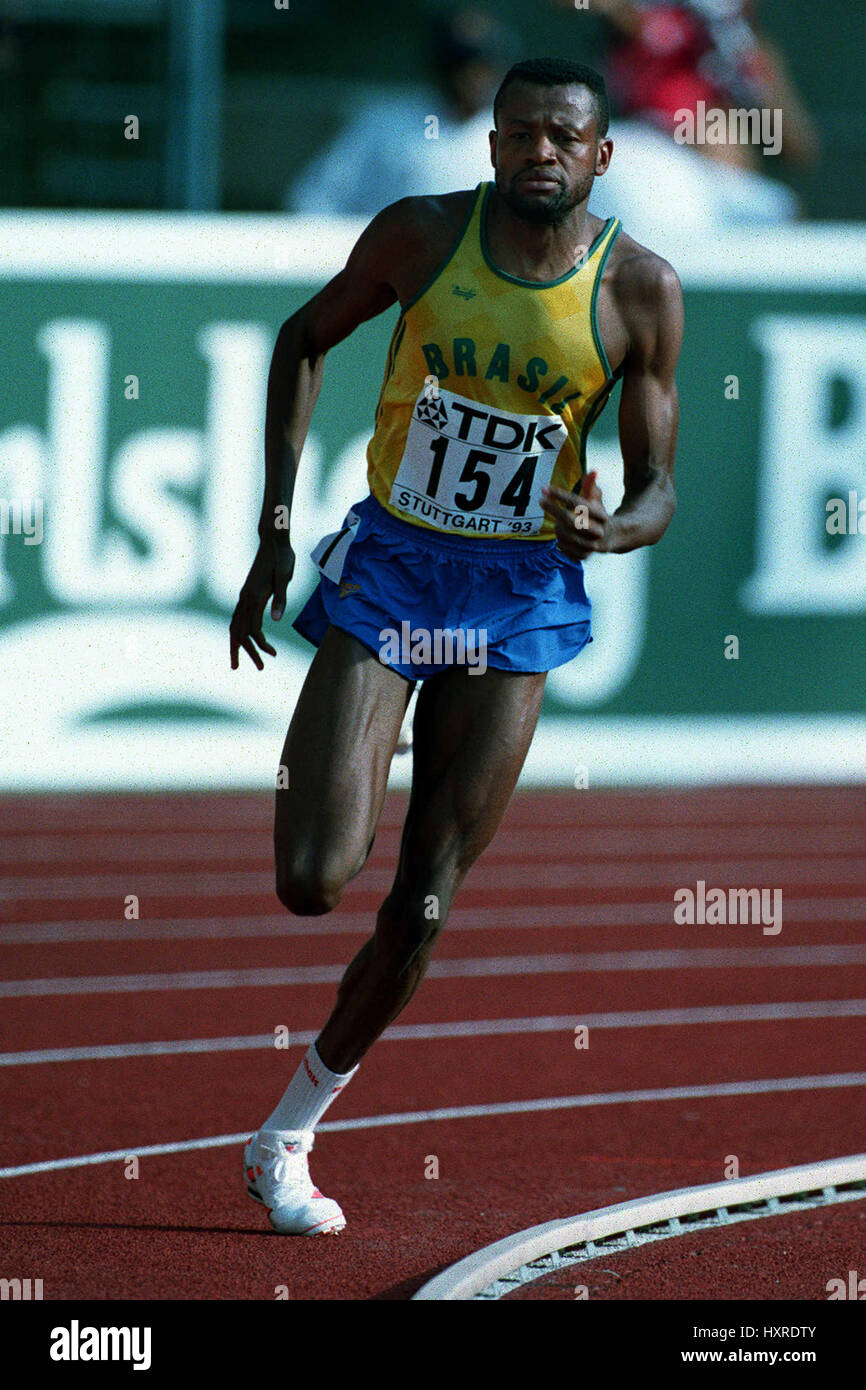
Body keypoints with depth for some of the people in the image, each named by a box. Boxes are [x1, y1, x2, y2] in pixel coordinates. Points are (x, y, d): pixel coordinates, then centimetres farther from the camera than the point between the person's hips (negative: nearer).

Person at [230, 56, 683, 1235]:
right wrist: (276, 524, 2)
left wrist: (610, 533, -27)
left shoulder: (640, 290, -7)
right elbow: (305, 339, 9)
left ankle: (289, 1135, 18)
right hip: (390, 570, -1)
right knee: (314, 882, -15)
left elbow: (656, 491, -2)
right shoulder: (424, 235, -7)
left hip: (519, 604, 1)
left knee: (422, 907, 2)